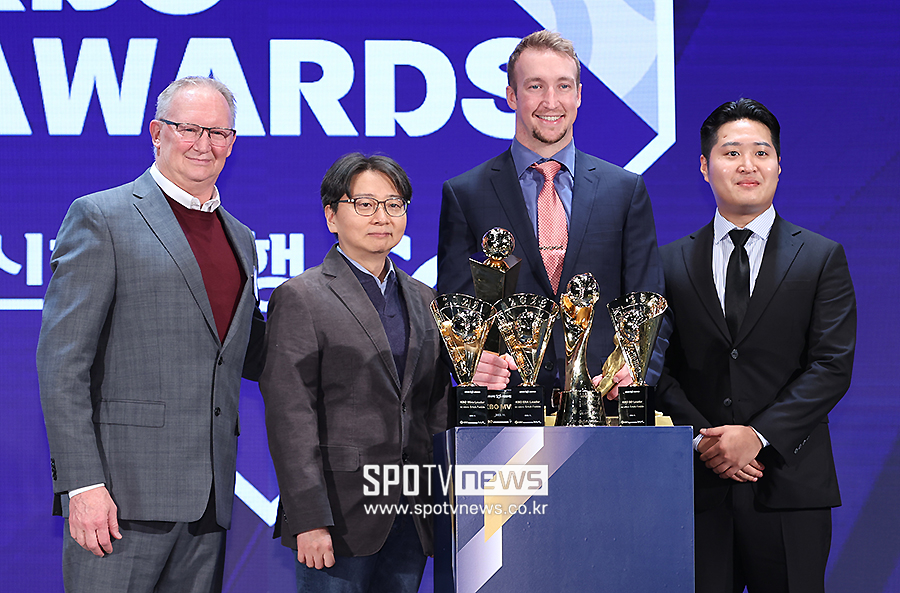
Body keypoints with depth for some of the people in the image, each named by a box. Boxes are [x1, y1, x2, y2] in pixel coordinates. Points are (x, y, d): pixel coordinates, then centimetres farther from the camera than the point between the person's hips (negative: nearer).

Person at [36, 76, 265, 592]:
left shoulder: (240, 238, 18)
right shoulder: (101, 218, -2)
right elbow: (62, 363, -9)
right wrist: (82, 484, -16)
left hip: (209, 499, 6)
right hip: (125, 491, -6)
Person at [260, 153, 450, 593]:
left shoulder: (423, 300, 15)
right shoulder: (300, 298, -4)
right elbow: (290, 418, -10)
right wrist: (309, 520, -17)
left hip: (412, 518, 5)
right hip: (341, 517, -5)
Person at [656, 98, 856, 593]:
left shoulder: (822, 259, 6)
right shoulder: (670, 263, 10)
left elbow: (832, 366, -3)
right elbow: (660, 367, 5)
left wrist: (758, 435, -13)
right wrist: (702, 438, -11)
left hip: (790, 489, -1)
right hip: (698, 485, 1)